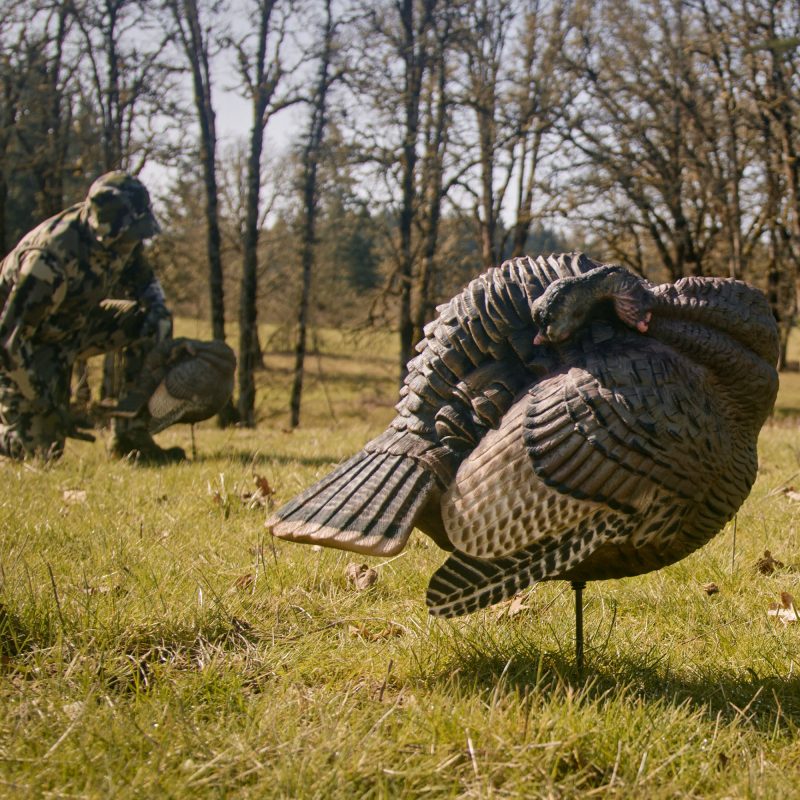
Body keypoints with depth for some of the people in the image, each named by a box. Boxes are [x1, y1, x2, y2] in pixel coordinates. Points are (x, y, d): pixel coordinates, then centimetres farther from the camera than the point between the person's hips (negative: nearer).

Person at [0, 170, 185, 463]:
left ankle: (130, 436, -6)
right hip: (33, 341, -7)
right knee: (43, 450, -11)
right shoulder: (51, 257, -37)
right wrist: (45, 405, -29)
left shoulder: (118, 240, -15)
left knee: (152, 323, -10)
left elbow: (146, 285, 5)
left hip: (75, 323, 7)